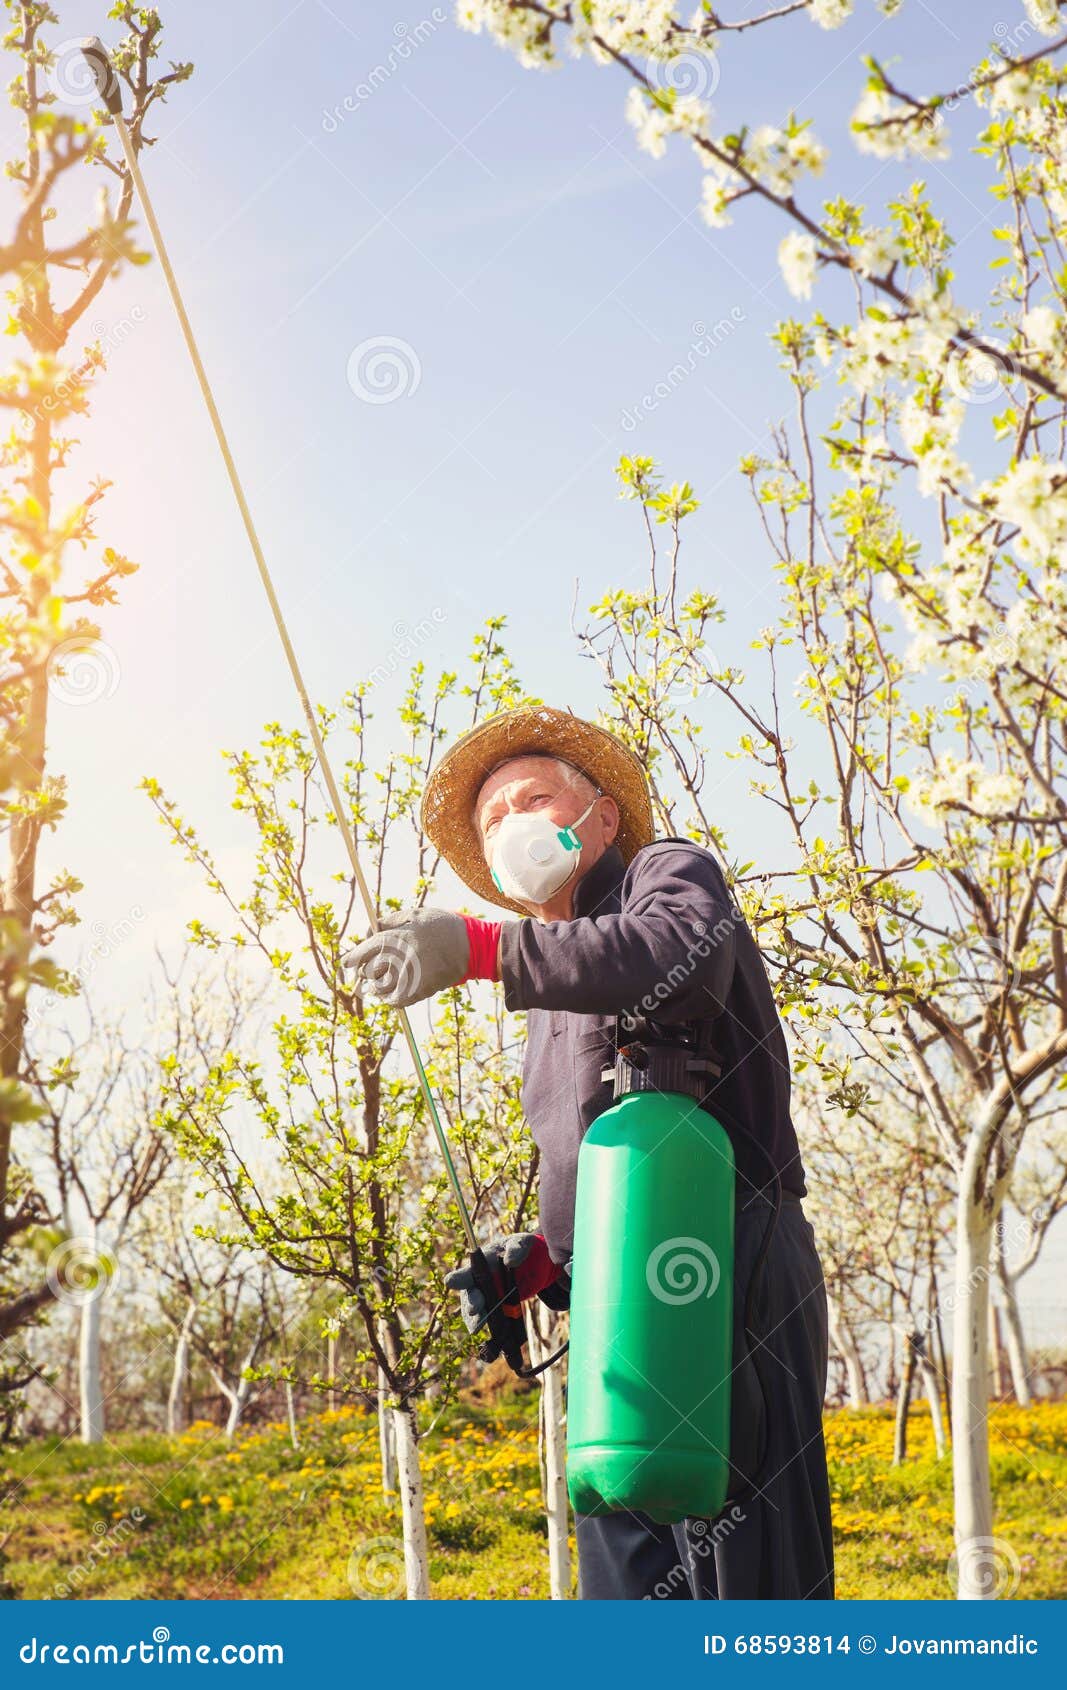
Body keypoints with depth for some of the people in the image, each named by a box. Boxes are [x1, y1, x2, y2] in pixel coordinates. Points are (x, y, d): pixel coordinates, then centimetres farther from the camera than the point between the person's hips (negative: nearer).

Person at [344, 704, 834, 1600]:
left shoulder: (672, 871, 4)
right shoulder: (551, 1010, 26)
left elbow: (682, 956, -23)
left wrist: (484, 946, -30)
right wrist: (538, 1261, 11)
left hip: (727, 1285, -8)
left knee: (745, 1569, -10)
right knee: (629, 1576, 8)